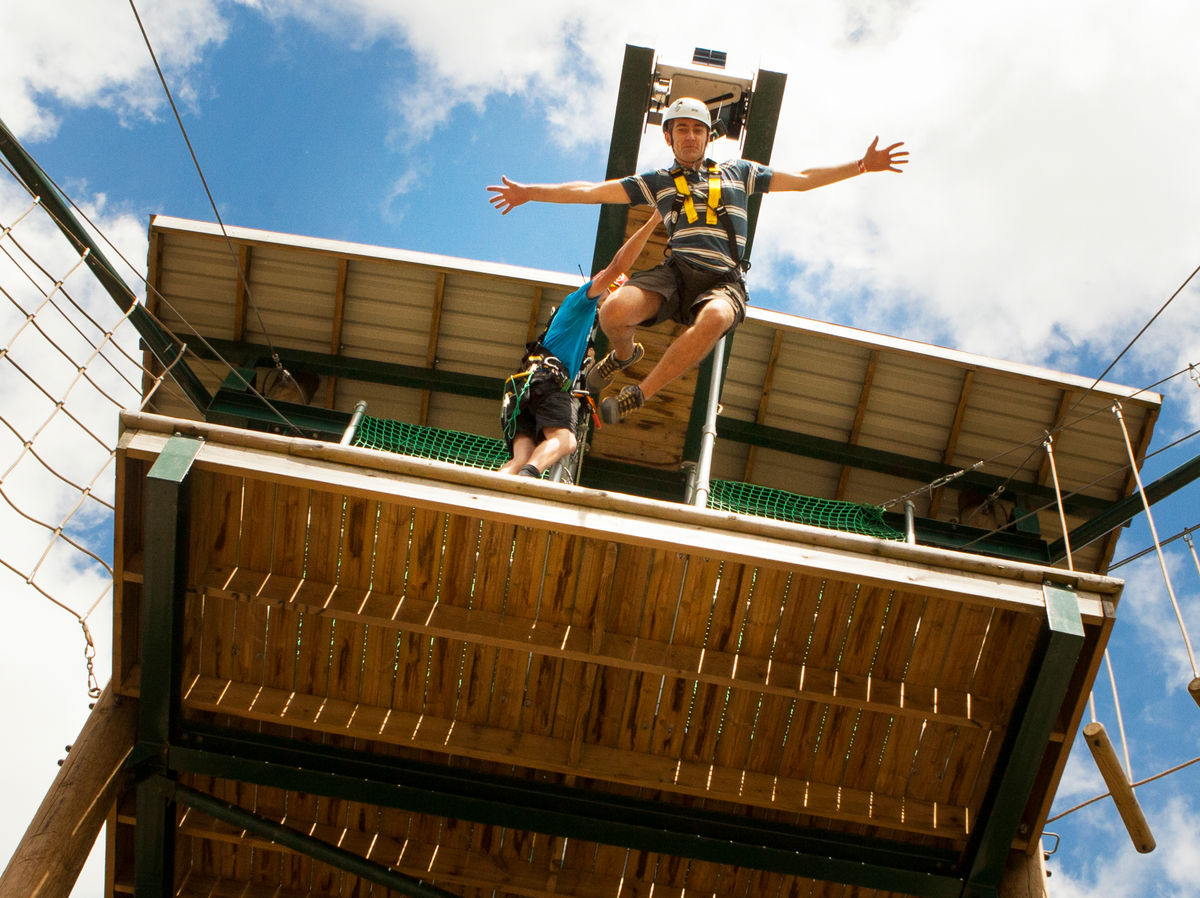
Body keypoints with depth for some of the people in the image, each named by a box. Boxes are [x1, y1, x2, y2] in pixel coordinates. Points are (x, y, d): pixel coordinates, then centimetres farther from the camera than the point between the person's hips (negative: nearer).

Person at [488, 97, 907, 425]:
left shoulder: (738, 172, 22)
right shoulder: (657, 181, 20)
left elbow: (802, 178, 25)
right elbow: (593, 190, 18)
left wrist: (861, 165, 18)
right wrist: (529, 192, 15)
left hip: (724, 281, 0)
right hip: (676, 272, 1)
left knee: (715, 318, -40)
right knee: (613, 312, -30)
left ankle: (639, 394, -27)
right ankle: (624, 354, 11)